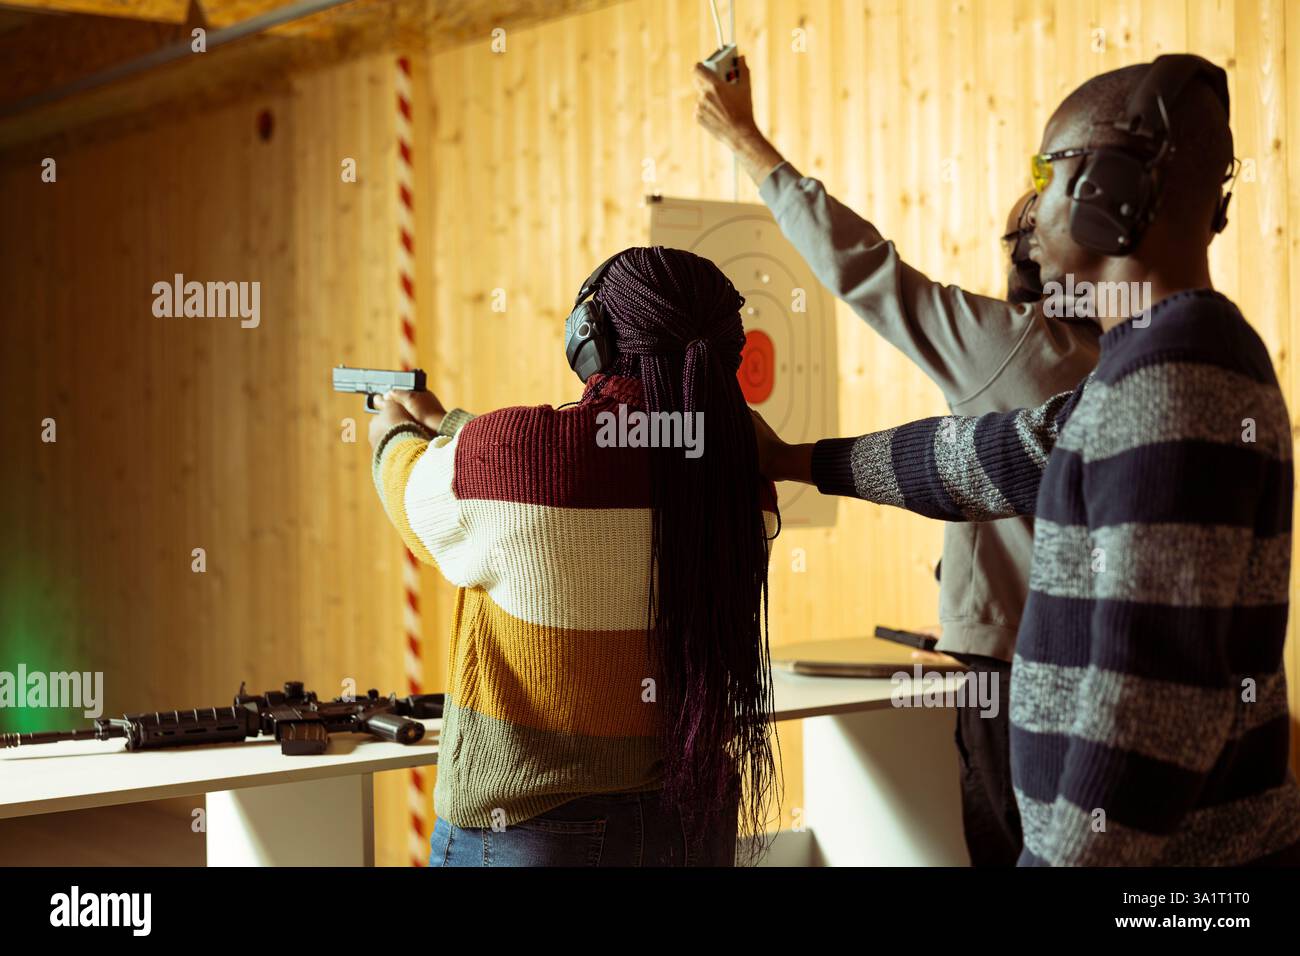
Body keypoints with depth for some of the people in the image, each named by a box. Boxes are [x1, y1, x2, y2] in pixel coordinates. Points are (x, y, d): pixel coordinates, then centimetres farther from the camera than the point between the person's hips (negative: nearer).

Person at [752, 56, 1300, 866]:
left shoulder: (1169, 386, -21)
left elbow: (1153, 701, -26)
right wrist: (799, 460, 34)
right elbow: (992, 456, 25)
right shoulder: (1185, 355, 12)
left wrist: (1077, 853, -21)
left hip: (1170, 847, -9)